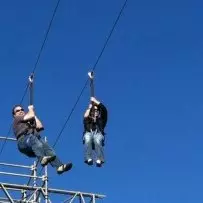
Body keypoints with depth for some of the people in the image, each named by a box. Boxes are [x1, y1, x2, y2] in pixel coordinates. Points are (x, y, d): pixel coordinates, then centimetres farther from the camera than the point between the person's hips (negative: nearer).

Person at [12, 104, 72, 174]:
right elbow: (30, 116, 7)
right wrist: (31, 109, 26)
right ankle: (42, 158, -63)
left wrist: (34, 115, 30)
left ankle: (59, 166, -48)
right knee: (32, 138, -39)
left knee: (47, 147, -25)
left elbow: (40, 126, 19)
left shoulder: (31, 122, 40)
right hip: (23, 140, -5)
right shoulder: (16, 119, 23)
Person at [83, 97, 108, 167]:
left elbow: (104, 109, 11)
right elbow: (85, 117, 0)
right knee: (88, 140, -38)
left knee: (97, 141, -38)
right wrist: (90, 107, 10)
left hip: (98, 133, -1)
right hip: (89, 133, 1)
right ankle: (88, 158, -30)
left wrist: (95, 101, 17)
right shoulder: (88, 119, 26)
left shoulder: (101, 119, 24)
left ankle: (99, 159, -31)